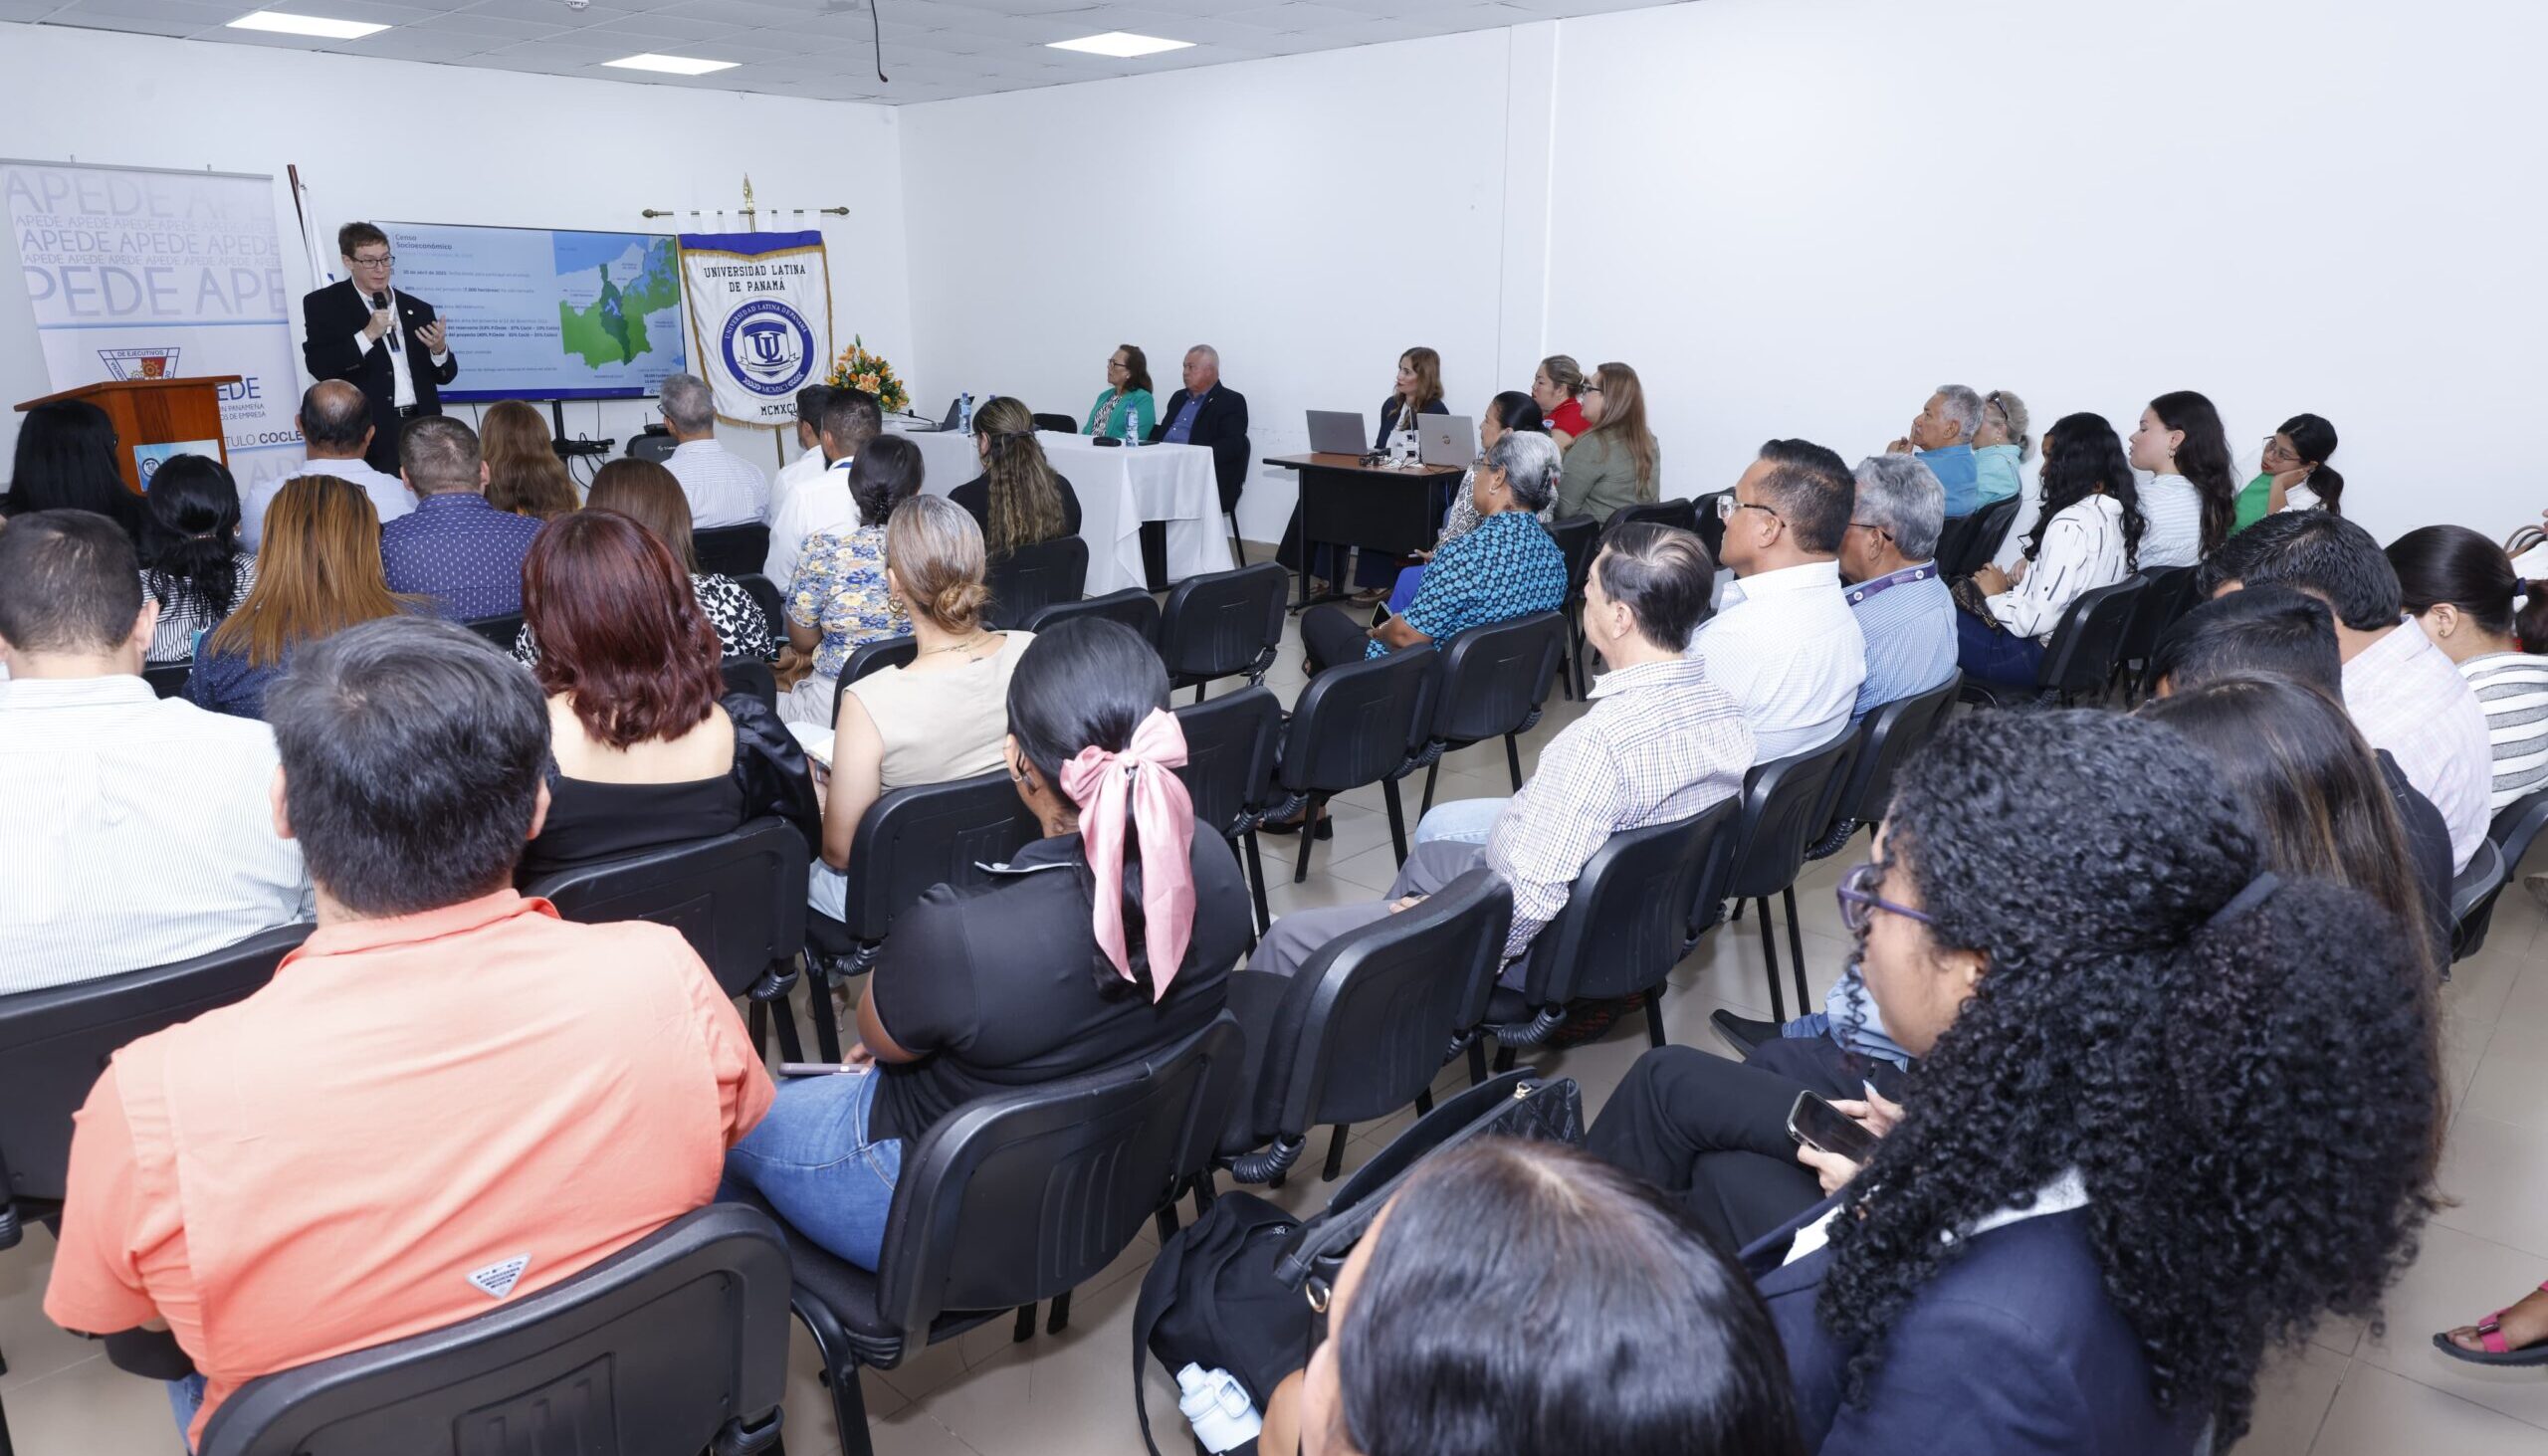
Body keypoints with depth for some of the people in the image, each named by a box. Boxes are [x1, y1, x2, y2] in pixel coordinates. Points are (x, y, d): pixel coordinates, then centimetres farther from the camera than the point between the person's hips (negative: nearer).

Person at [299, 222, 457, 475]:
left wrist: (439, 349, -5)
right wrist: (368, 335, -13)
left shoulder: (417, 309, 16)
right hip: (369, 435, -3)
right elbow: (319, 366, -6)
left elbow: (445, 375, 17)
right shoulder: (324, 303, 6)